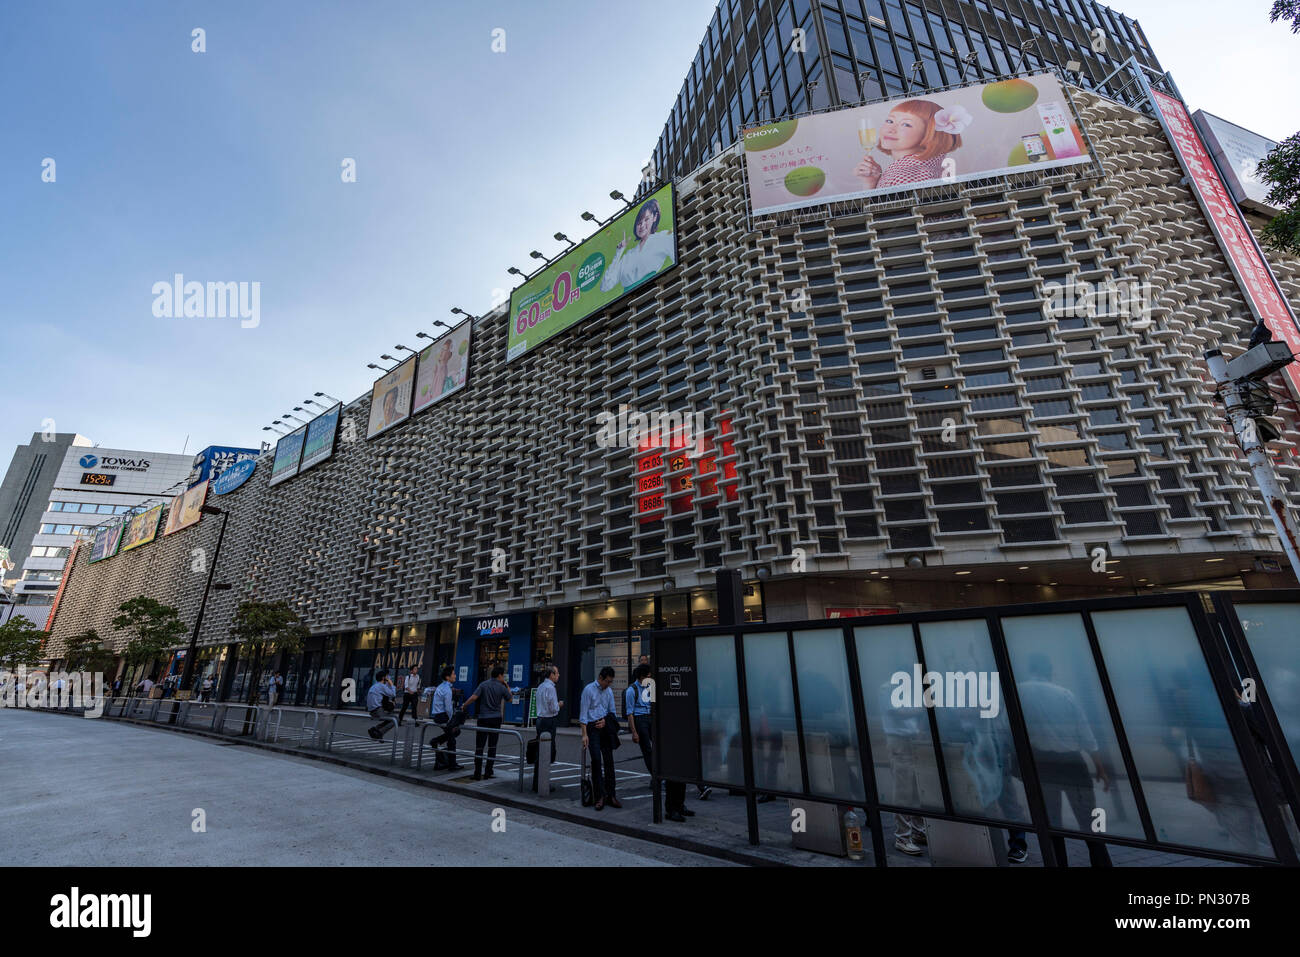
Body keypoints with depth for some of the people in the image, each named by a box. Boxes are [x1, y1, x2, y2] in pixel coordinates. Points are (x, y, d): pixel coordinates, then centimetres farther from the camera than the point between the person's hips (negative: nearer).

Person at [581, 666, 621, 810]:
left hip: (606, 727, 5)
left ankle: (610, 795, 14)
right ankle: (599, 796, -3)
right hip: (593, 728, -5)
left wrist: (605, 720, -3)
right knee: (596, 759, -13)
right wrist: (584, 734, -13)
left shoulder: (609, 691, 9)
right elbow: (584, 713, -9)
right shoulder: (589, 690, -8)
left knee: (609, 761, 6)